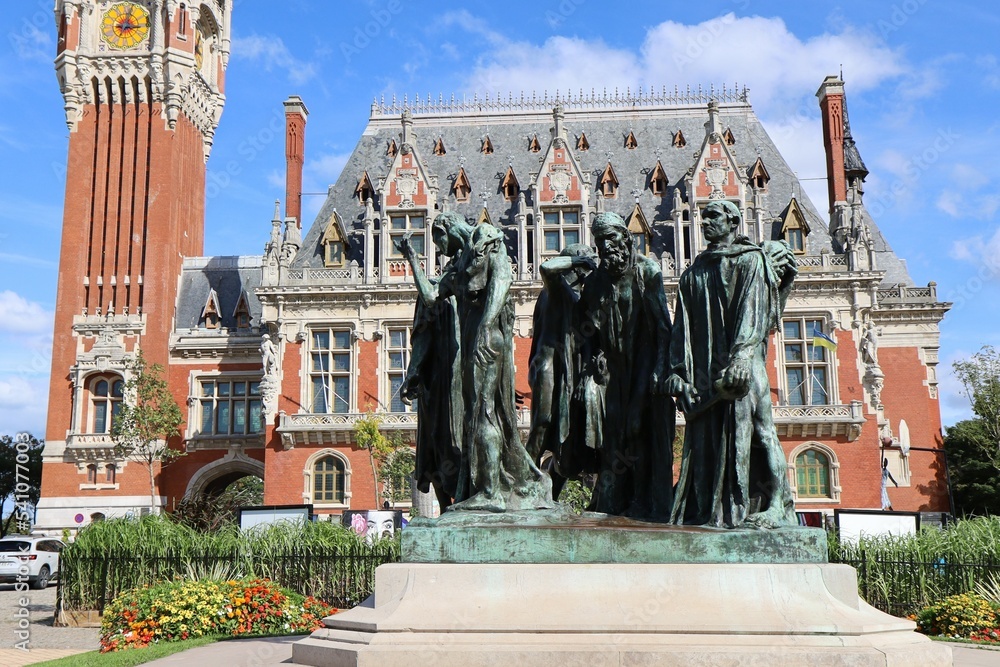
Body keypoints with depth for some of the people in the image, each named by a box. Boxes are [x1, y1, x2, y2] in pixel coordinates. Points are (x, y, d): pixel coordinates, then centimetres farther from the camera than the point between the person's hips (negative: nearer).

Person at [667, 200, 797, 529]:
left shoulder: (751, 259, 7)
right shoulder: (694, 272, 22)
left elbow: (752, 311, -7)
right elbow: (683, 324, 16)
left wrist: (740, 356, -21)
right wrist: (678, 369, 6)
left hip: (741, 364, -5)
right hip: (704, 369, 5)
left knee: (754, 428, -9)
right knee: (704, 438, -1)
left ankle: (776, 506, -7)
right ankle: (707, 511, 1)